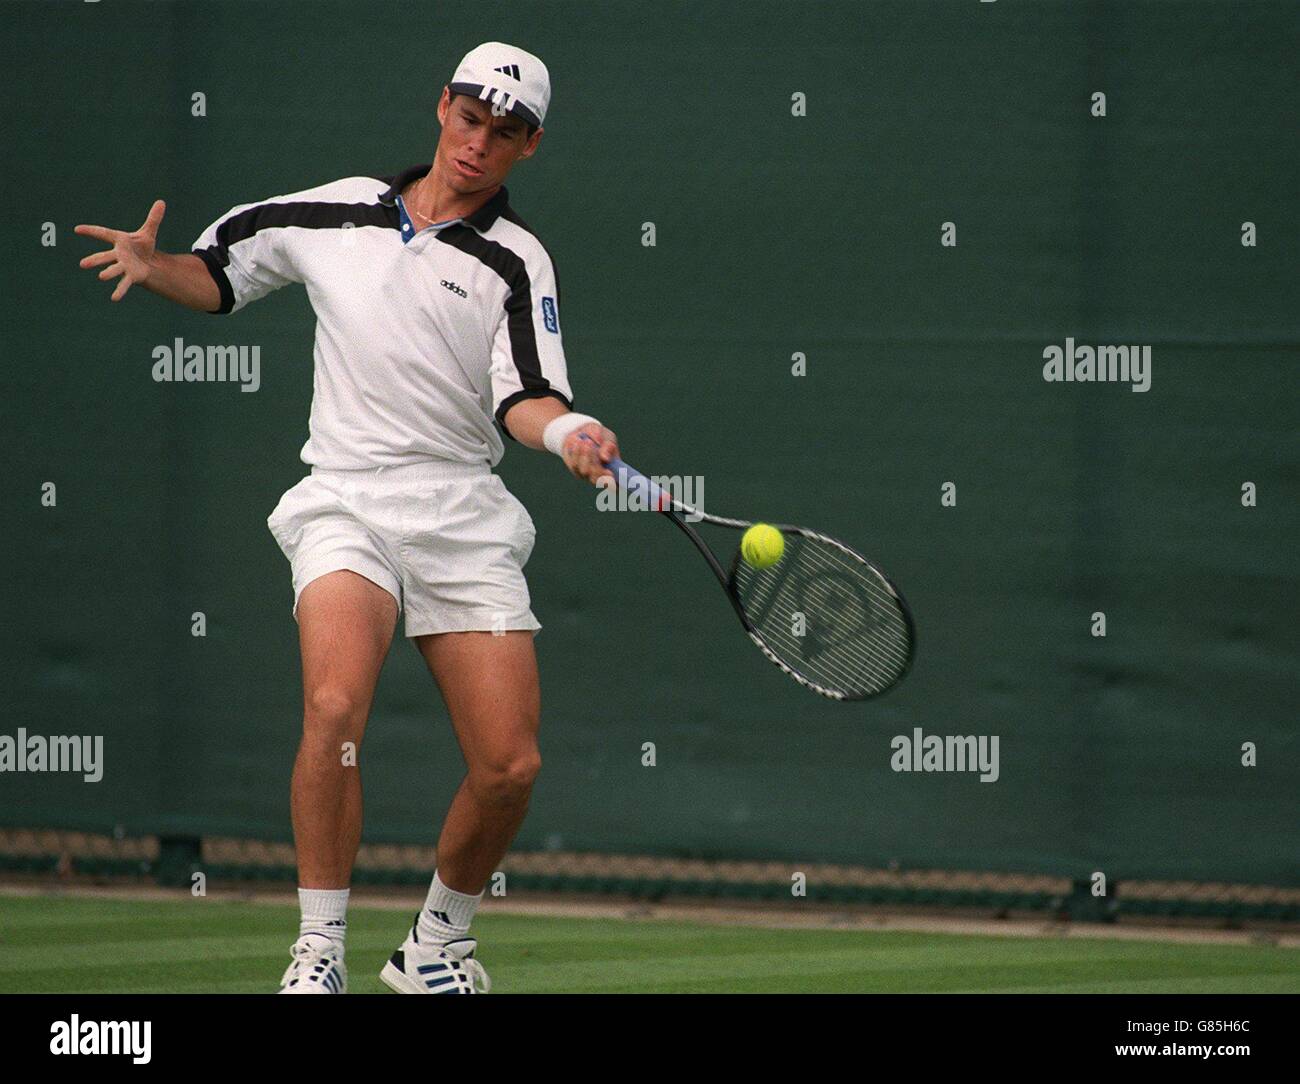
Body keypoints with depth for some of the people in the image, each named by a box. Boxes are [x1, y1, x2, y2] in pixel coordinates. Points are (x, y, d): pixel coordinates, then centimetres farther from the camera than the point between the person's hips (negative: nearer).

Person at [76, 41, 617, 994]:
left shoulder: (516, 262, 3)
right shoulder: (338, 212, 10)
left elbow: (523, 398, -11)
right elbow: (220, 273, 23)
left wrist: (568, 432, -33)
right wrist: (155, 267, 2)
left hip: (462, 515, 1)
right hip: (348, 503, 0)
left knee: (510, 766, -6)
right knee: (336, 708, -27)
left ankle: (440, 943, 20)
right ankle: (319, 951, -17)